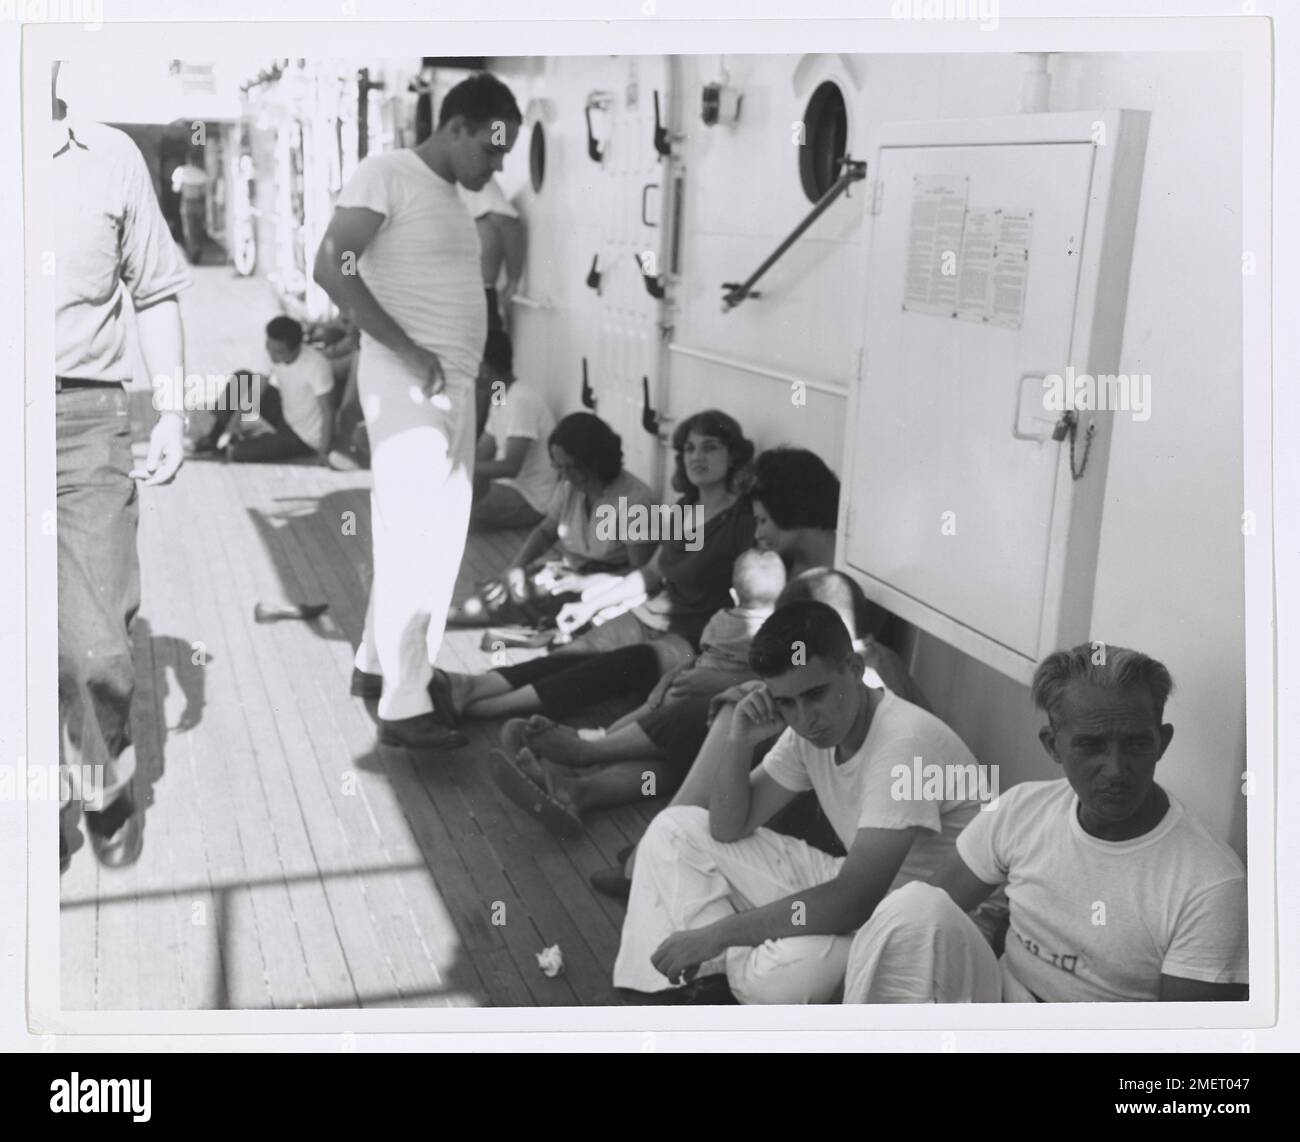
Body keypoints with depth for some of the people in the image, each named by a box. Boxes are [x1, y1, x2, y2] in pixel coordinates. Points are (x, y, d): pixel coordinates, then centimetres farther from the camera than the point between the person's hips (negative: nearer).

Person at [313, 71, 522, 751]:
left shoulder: (451, 195, 17)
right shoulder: (385, 175, -8)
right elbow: (330, 268, -16)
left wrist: (463, 380, 9)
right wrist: (408, 353, -19)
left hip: (454, 384, 9)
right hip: (406, 383, -9)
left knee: (439, 537, 13)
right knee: (412, 539, -7)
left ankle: (376, 663, 28)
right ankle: (403, 706, 0)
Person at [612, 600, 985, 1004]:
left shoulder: (904, 742, -29)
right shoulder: (813, 726, -4)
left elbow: (854, 901, -33)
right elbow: (728, 829, 4)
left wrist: (717, 933, -28)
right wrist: (740, 742, -15)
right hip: (852, 889, 8)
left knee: (780, 978, -39)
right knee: (675, 829, 4)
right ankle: (730, 972, -7)